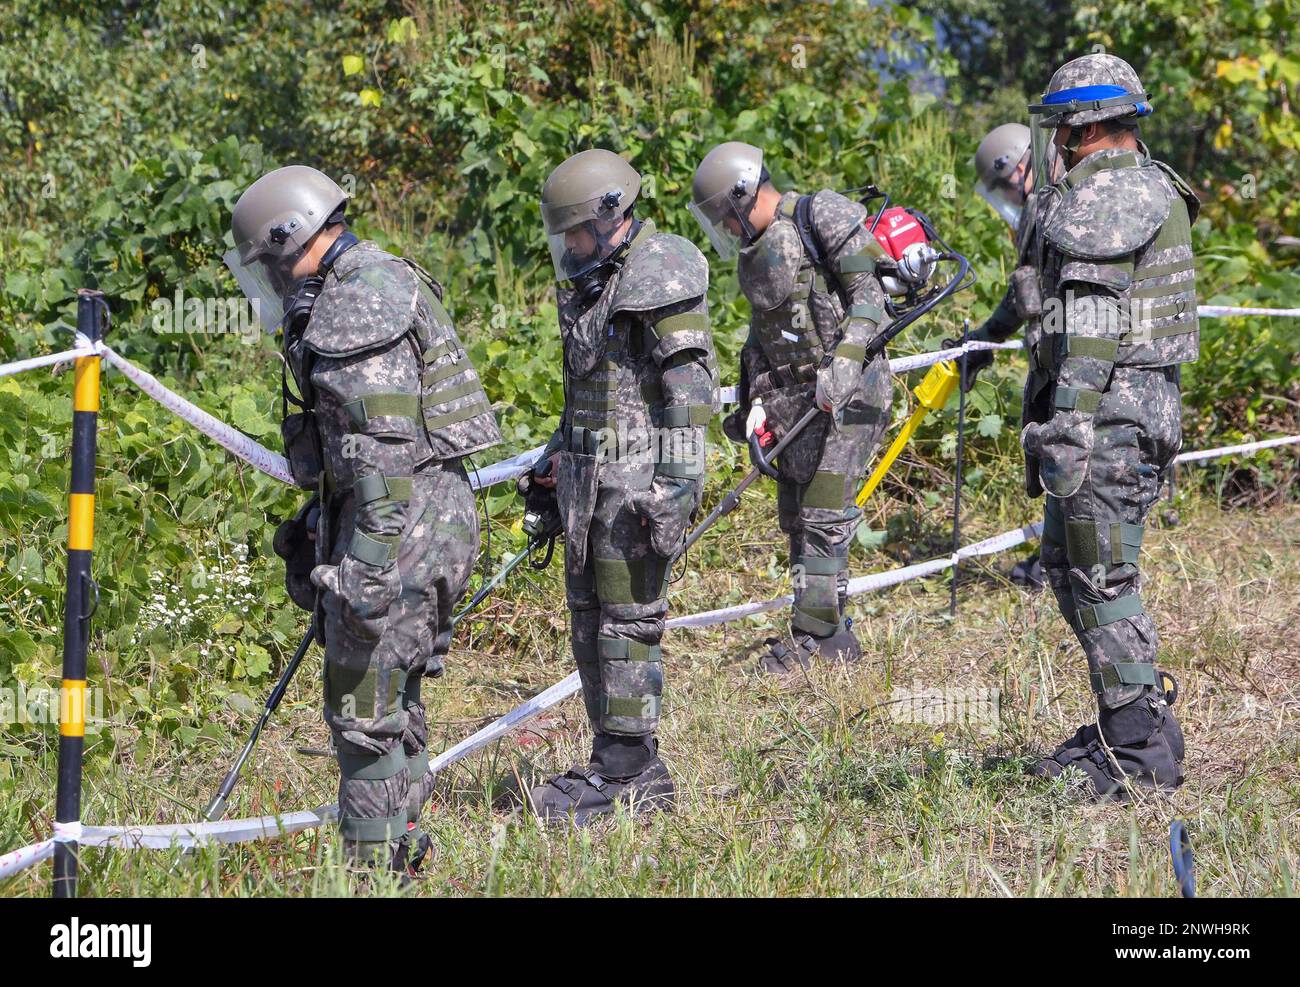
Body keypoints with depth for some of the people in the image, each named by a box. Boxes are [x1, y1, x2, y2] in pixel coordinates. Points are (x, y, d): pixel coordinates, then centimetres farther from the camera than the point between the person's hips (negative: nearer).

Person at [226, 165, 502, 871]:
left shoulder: (361, 299, -15)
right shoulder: (372, 287, 18)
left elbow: (386, 445, -23)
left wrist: (369, 559, -25)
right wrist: (325, 532, 30)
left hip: (398, 521, -11)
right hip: (430, 516, 11)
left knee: (364, 704, -6)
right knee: (393, 697, 18)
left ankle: (373, 865, -1)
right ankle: (400, 848, 26)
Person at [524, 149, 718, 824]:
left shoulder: (662, 277, -13)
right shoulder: (591, 280, 16)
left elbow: (690, 386, -19)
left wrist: (676, 485, -24)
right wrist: (556, 457, 28)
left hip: (638, 478, -10)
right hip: (589, 476, 10)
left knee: (627, 622, -6)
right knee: (588, 618, 11)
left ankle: (622, 775, -1)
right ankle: (633, 770, 17)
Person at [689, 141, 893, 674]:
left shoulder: (820, 220, -11)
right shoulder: (756, 248, 15)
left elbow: (869, 296, -16)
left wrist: (842, 360, -27)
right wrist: (758, 400, 7)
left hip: (847, 391, -9)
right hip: (798, 397, 9)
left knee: (824, 515, -9)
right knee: (797, 514, 12)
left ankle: (813, 638, -4)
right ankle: (835, 636, 20)